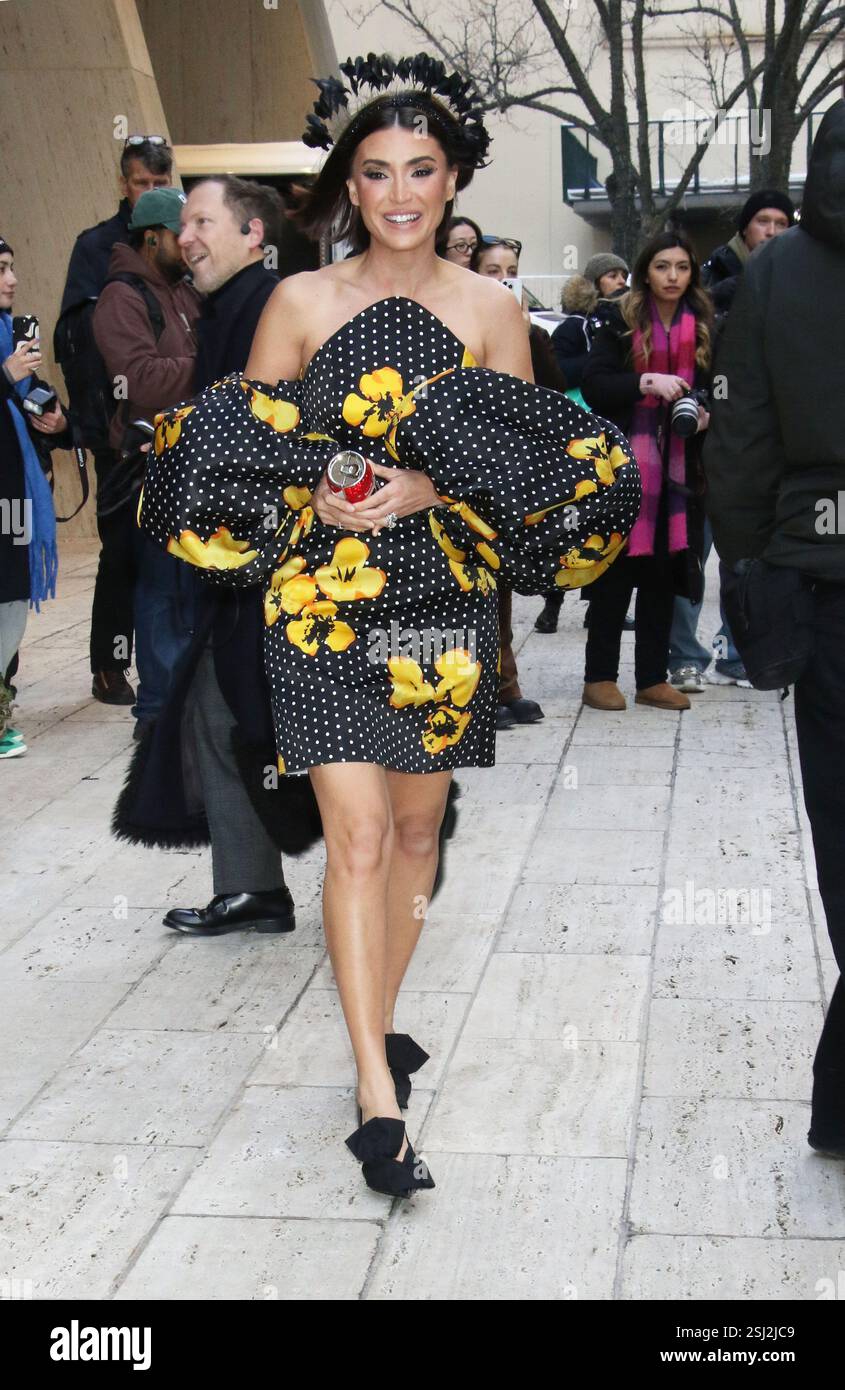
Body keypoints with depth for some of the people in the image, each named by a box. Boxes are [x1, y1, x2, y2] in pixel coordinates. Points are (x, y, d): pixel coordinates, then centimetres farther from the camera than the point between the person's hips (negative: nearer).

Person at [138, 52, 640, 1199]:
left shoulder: (491, 309, 3)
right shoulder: (299, 303, 1)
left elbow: (528, 464, 2)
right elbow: (240, 453, 3)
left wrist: (423, 490, -15)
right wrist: (314, 495, -16)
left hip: (444, 602, 3)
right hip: (325, 601, -2)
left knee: (417, 824, 12)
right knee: (357, 835, -8)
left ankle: (381, 1020, 32)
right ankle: (378, 1094, -4)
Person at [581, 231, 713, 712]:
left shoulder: (704, 325, 9)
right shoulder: (622, 321, -1)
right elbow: (594, 384, -9)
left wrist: (705, 411, -5)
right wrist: (646, 382, -23)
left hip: (680, 465, 4)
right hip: (623, 462, -4)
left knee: (664, 571, 7)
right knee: (616, 569, -1)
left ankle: (653, 678, 15)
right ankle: (600, 676, 8)